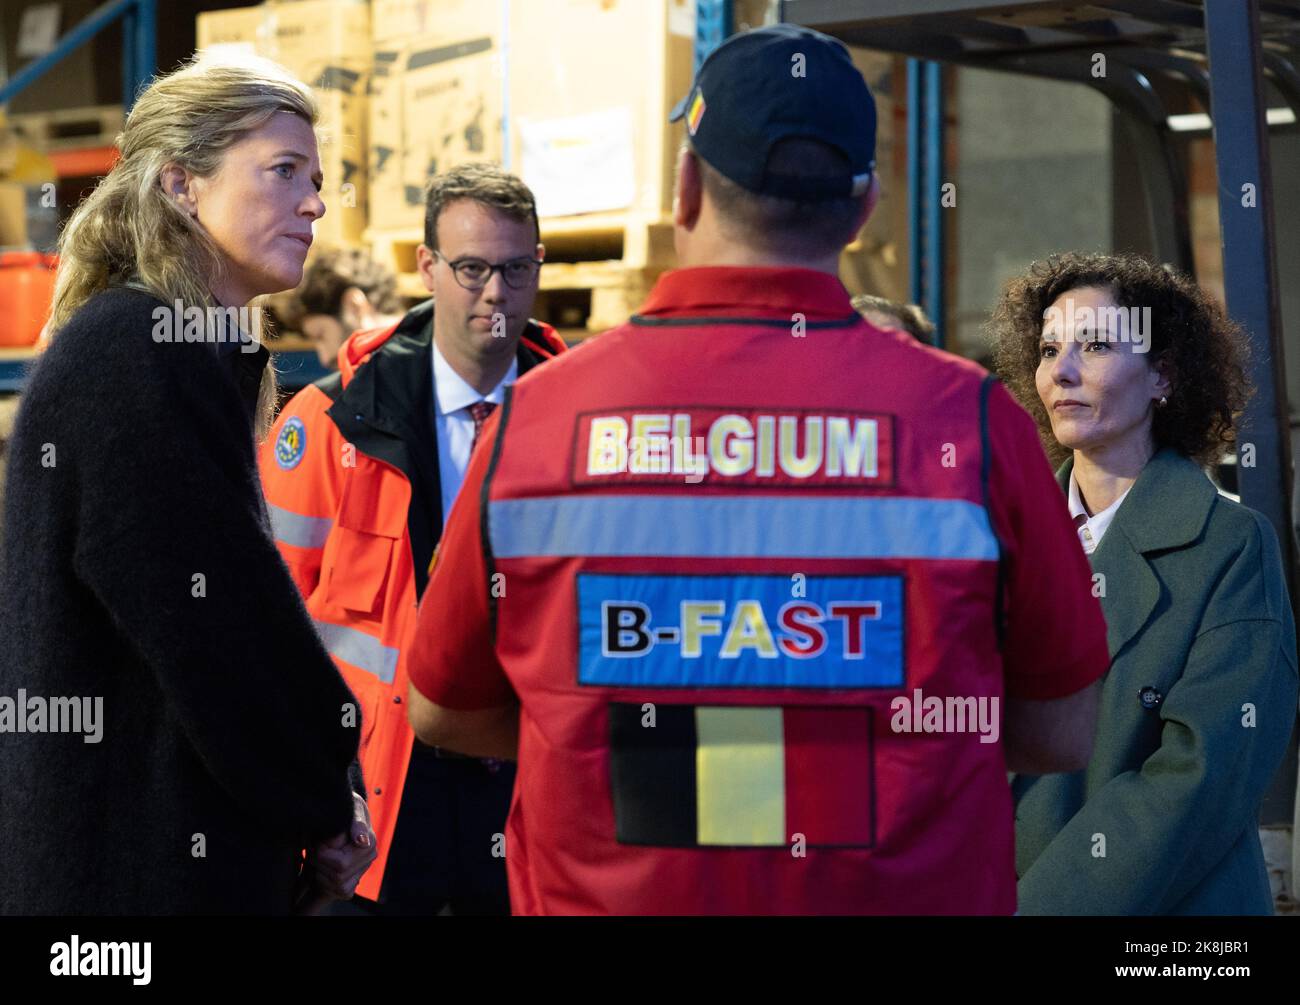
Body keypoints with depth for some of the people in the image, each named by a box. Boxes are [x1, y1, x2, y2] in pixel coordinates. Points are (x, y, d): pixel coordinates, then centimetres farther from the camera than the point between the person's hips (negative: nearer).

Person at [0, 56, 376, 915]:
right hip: (142, 870, -10)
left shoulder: (185, 352, 16)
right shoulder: (140, 357, -15)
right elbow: (219, 633, -18)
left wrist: (314, 797, 7)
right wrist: (325, 810, -8)